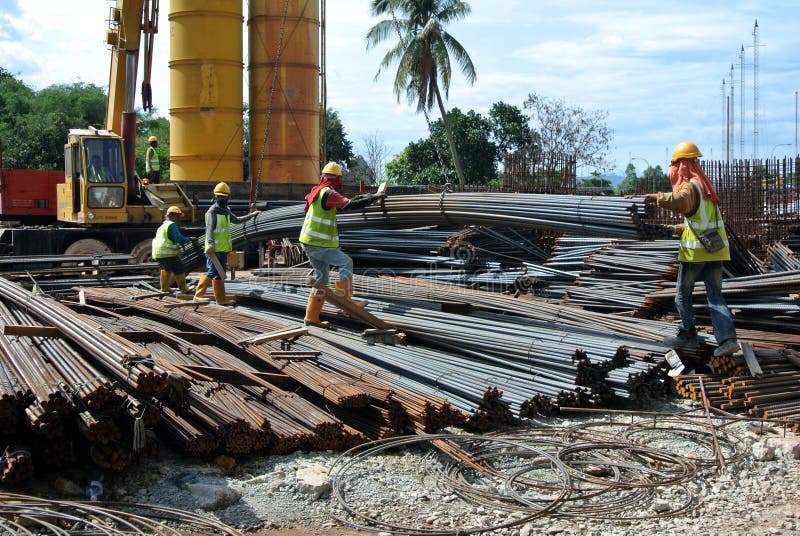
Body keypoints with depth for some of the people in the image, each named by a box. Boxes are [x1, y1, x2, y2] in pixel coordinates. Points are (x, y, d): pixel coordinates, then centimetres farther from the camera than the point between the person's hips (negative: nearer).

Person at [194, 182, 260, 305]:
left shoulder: (226, 211, 18)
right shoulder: (212, 211, -10)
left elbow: (237, 220, 35)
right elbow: (209, 228, -22)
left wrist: (251, 215, 34)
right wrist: (211, 243, -36)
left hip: (223, 248, 9)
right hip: (215, 249, -9)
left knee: (211, 272, 13)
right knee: (217, 273, -4)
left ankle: (199, 294, 19)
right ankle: (221, 299, 1)